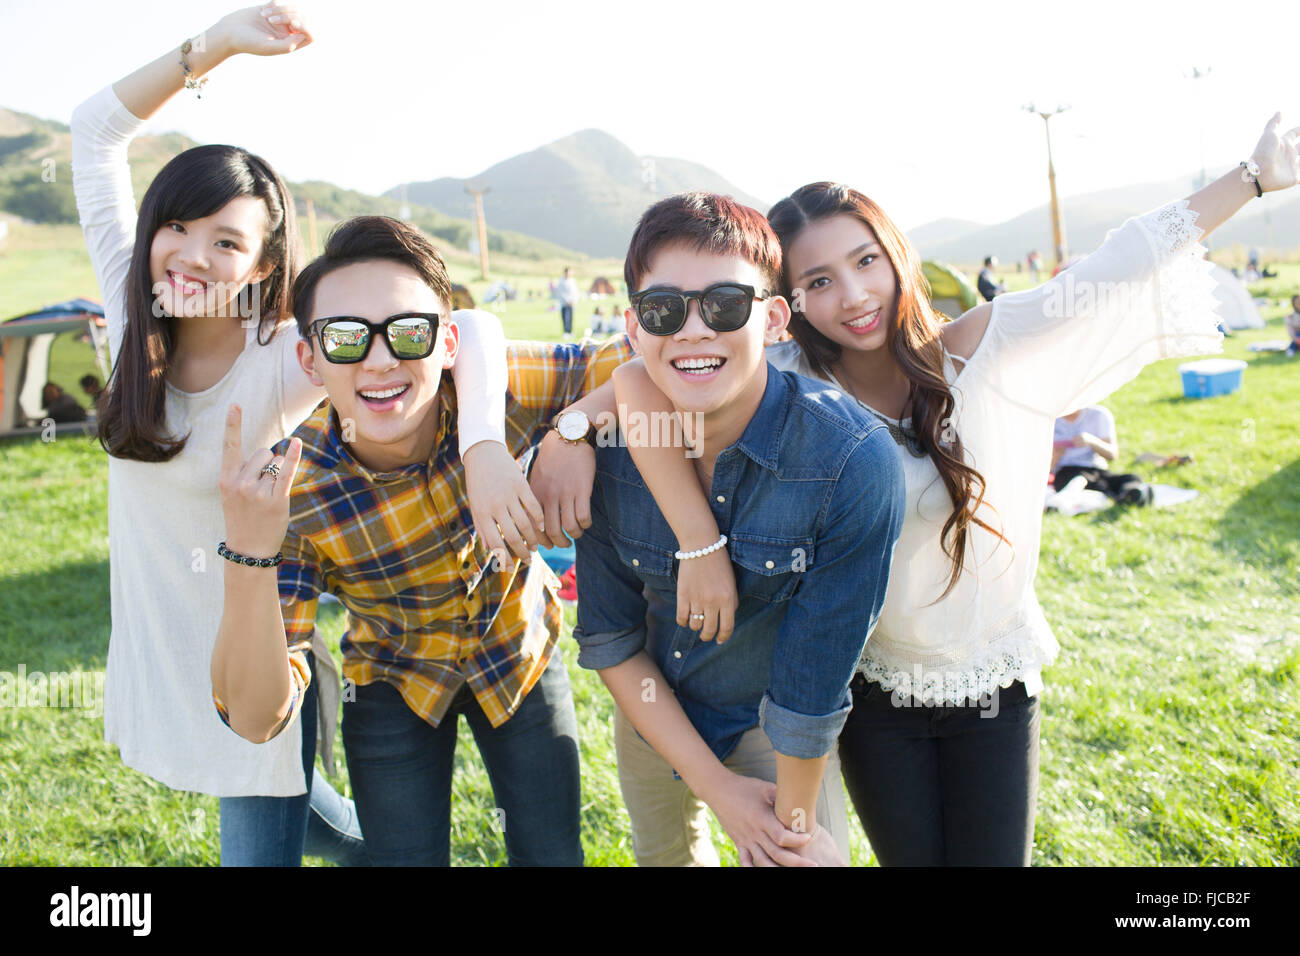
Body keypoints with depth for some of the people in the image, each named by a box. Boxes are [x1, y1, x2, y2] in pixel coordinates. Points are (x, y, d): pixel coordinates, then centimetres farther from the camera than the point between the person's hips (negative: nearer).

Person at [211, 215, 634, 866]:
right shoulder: (291, 491, -30)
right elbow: (256, 719, -32)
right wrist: (249, 554, -46)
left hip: (518, 652, 1)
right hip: (393, 684, -1)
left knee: (553, 856, 9)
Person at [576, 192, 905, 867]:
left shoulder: (853, 460, -33)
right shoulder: (606, 445, -22)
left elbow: (812, 684, -24)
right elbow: (608, 641, -11)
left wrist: (794, 824, -13)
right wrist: (716, 783, -13)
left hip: (772, 729, -4)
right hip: (651, 712, 4)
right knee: (662, 854, 28)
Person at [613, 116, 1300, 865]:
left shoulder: (978, 350, -11)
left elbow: (1109, 275, -8)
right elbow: (641, 382, -31)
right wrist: (701, 543, -39)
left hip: (995, 685, 1)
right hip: (875, 694, -1)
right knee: (914, 856, 12)